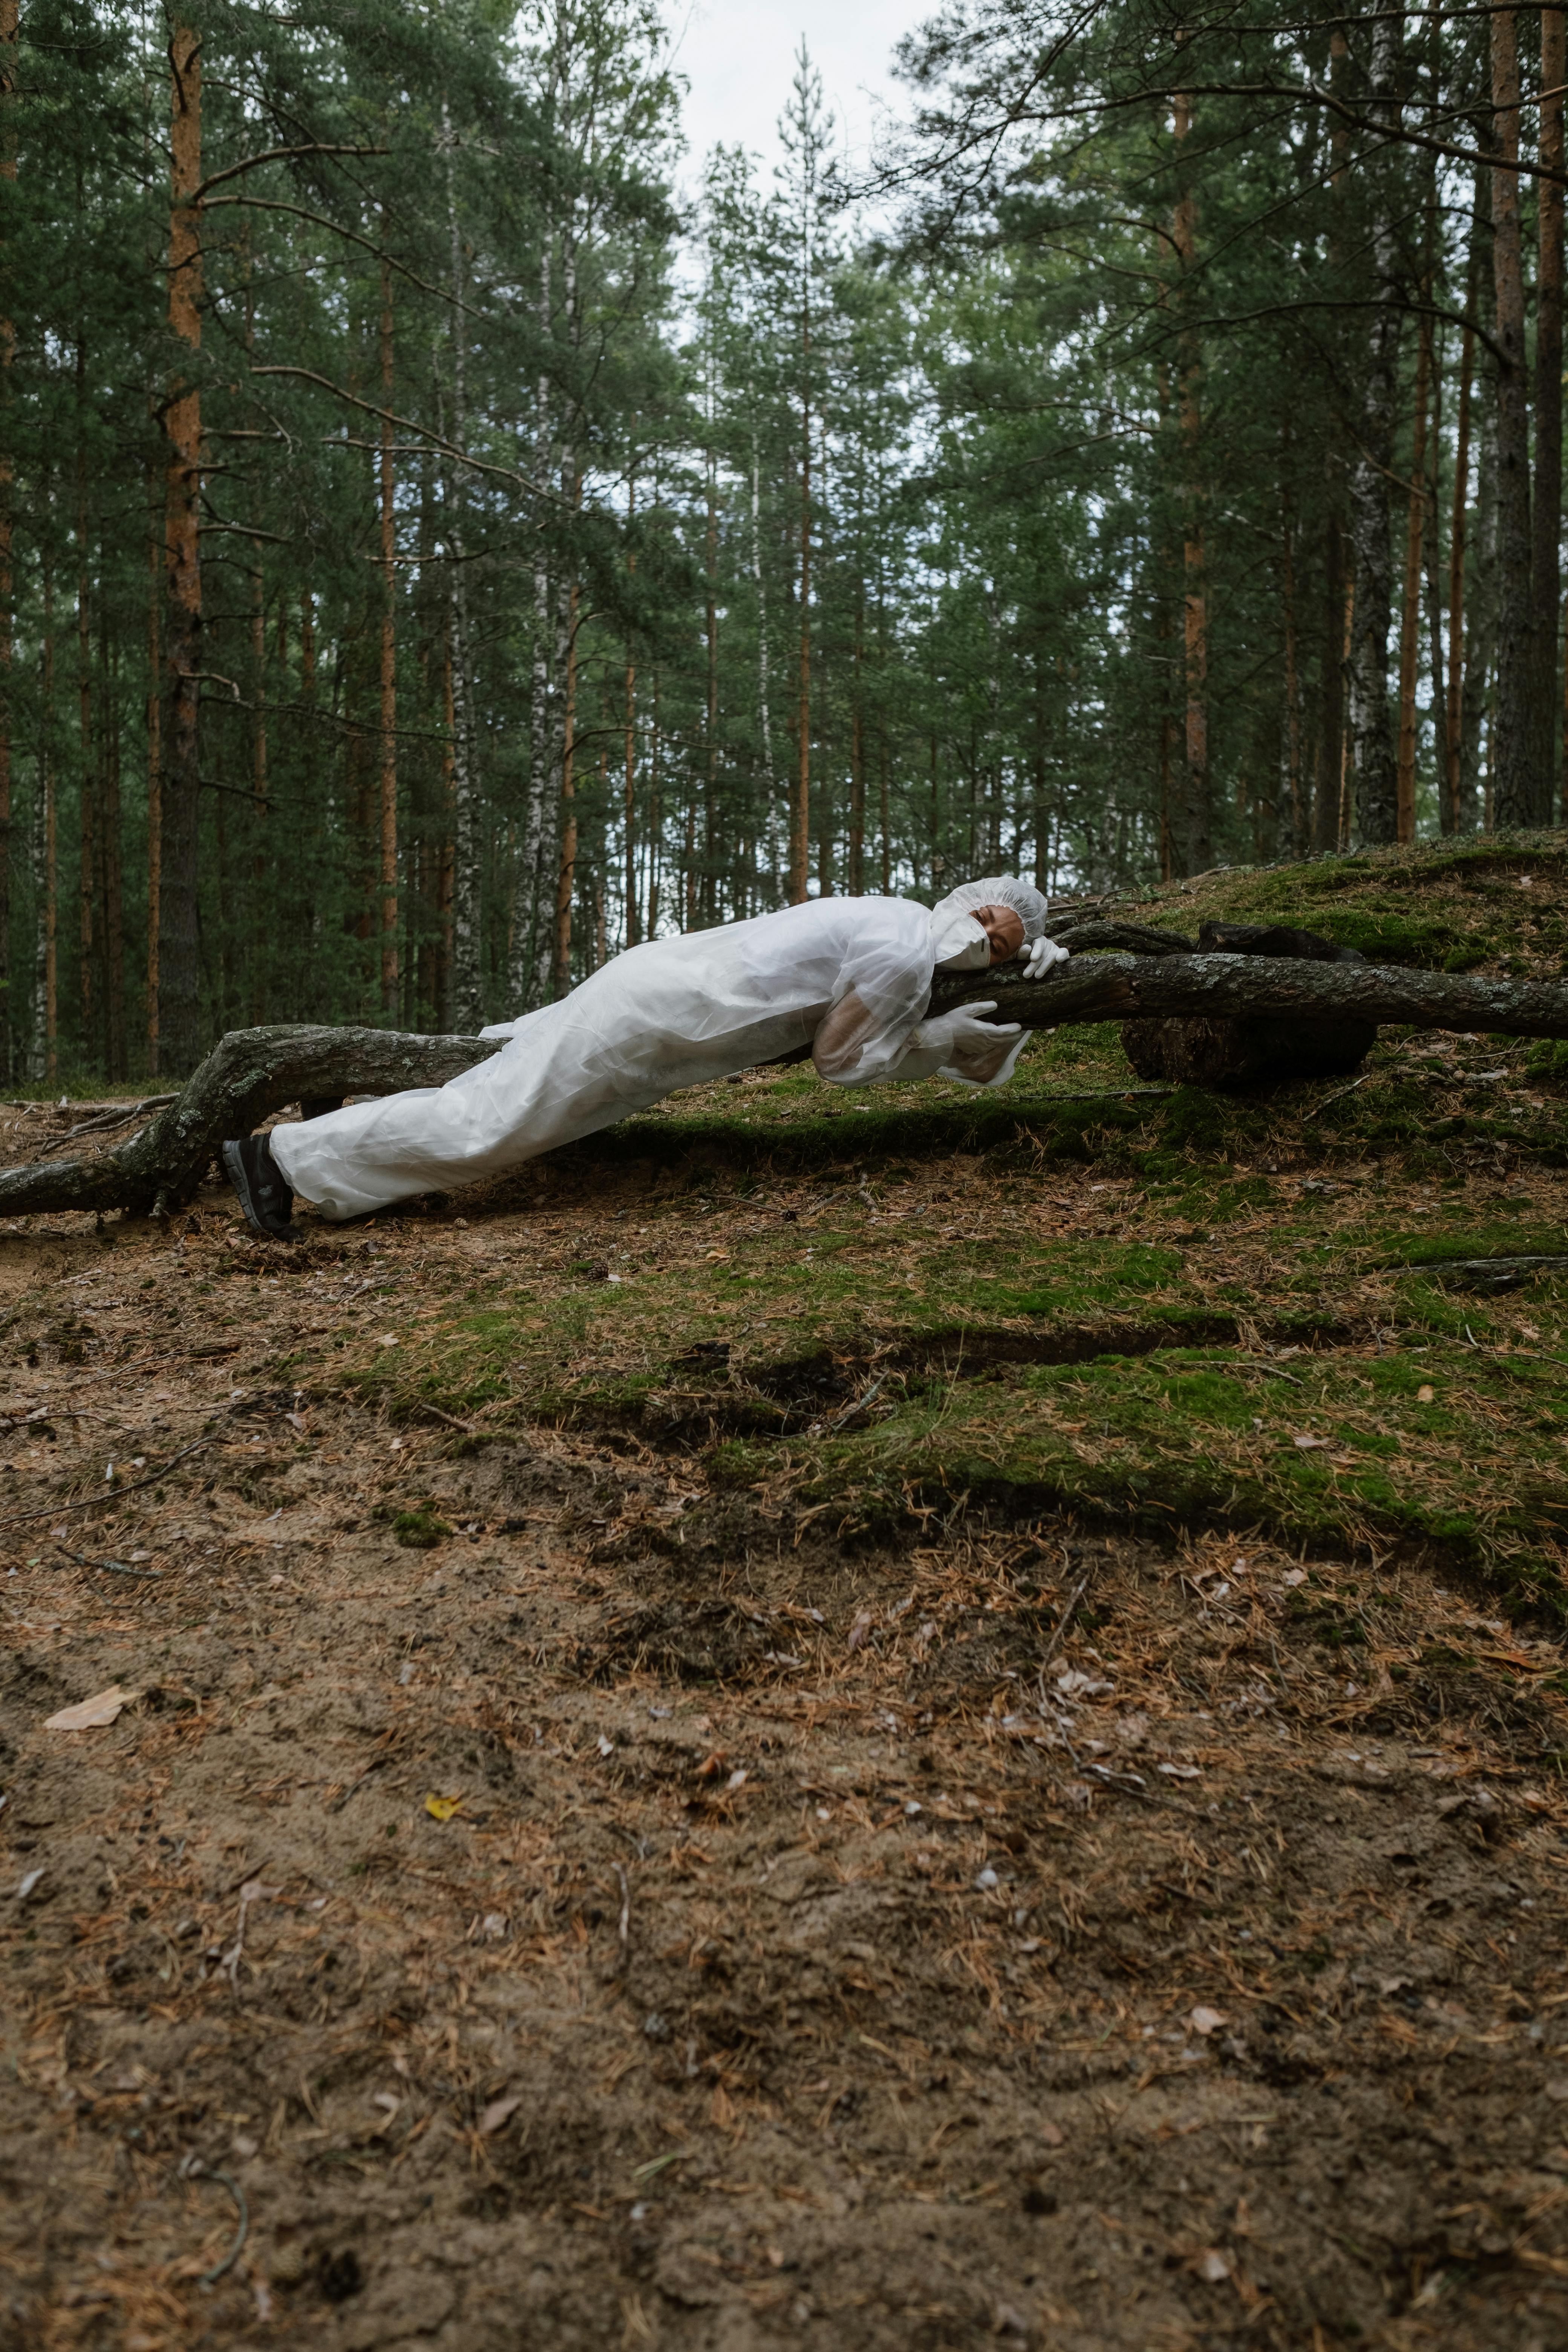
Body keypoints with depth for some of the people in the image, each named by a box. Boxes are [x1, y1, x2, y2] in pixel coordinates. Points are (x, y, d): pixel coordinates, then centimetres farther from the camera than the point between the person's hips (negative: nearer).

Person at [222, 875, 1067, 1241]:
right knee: (489, 1123, -7)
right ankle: (283, 1154, -3)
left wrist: (1027, 947, 24)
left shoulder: (900, 917, 15)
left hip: (651, 980, 9)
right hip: (645, 1023, -9)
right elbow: (841, 1060, -7)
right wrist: (951, 1041, 1)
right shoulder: (904, 952, -12)